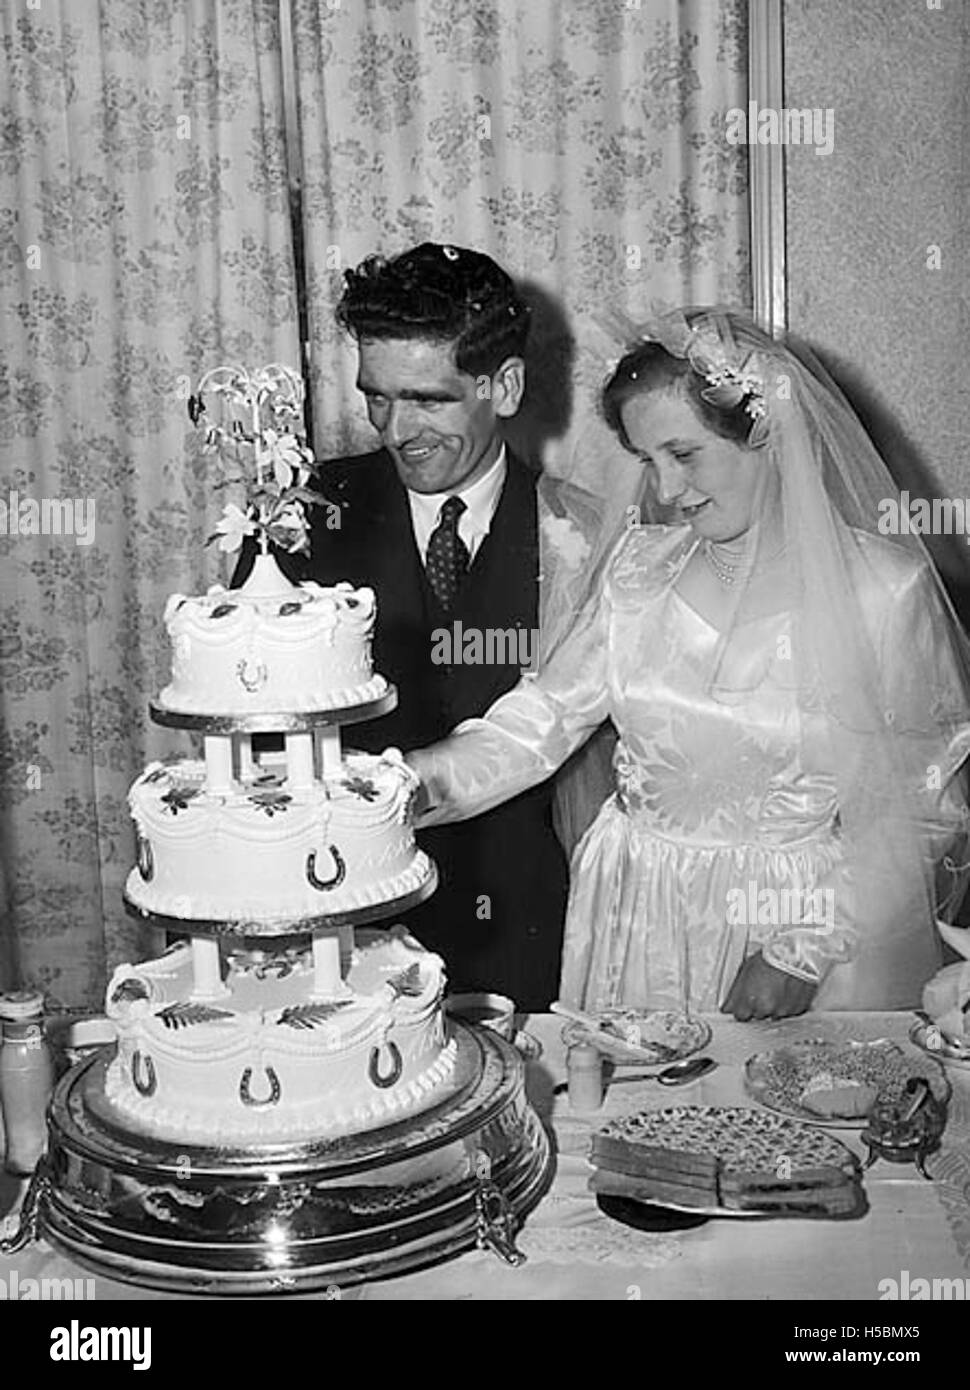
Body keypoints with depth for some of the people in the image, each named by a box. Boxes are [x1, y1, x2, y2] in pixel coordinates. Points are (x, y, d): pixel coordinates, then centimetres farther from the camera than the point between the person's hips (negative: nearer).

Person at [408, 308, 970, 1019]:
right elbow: (546, 713, -1)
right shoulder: (638, 566, 0)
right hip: (639, 922, 3)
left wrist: (804, 950, -15)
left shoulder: (885, 587, -11)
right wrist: (412, 782, -16)